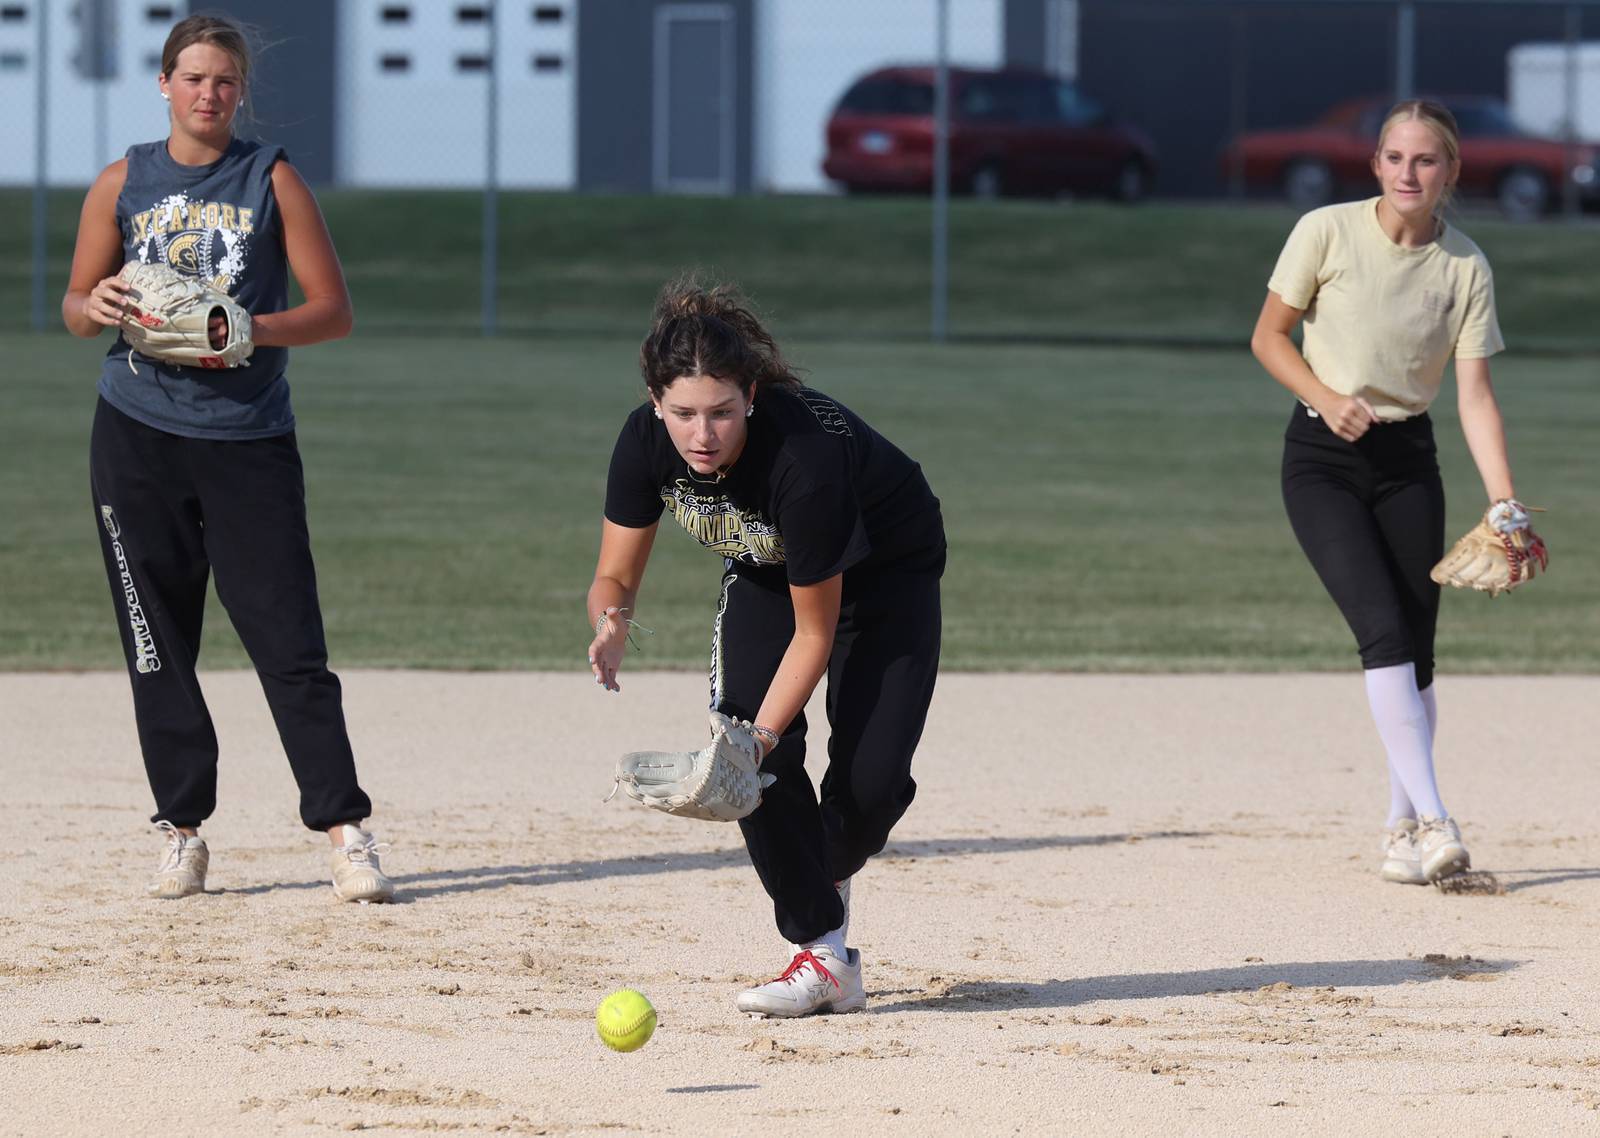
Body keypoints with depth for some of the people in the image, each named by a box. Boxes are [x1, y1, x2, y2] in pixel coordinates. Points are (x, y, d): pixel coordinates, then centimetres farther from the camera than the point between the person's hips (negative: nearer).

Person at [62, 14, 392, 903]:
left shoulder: (272, 180, 2)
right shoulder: (124, 184, 8)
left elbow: (334, 311, -1)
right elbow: (76, 306, 13)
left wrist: (249, 331, -18)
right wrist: (98, 307, -11)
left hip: (249, 438, -2)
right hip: (139, 434, 2)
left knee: (290, 643, -7)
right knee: (158, 647, 3)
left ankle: (346, 830, -7)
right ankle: (184, 830, 10)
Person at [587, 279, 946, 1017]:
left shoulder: (805, 456, -42)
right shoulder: (646, 442, -28)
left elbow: (814, 630, -31)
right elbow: (615, 575, -16)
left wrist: (762, 733, -39)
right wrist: (610, 625, -40)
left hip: (887, 568, -4)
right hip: (764, 572, 4)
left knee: (872, 774, -17)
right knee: (752, 751, -17)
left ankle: (824, 879, 18)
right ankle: (823, 954, -7)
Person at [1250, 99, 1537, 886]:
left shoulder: (1466, 269, -3)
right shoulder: (1327, 233, -8)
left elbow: (1474, 395, -6)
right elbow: (1268, 337, 0)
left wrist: (1504, 504, -17)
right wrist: (1325, 397, -17)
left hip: (1407, 461, 3)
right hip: (1322, 458, -3)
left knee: (1415, 650, 2)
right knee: (1383, 630, -18)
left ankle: (1402, 831, 17)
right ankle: (1432, 819, -24)